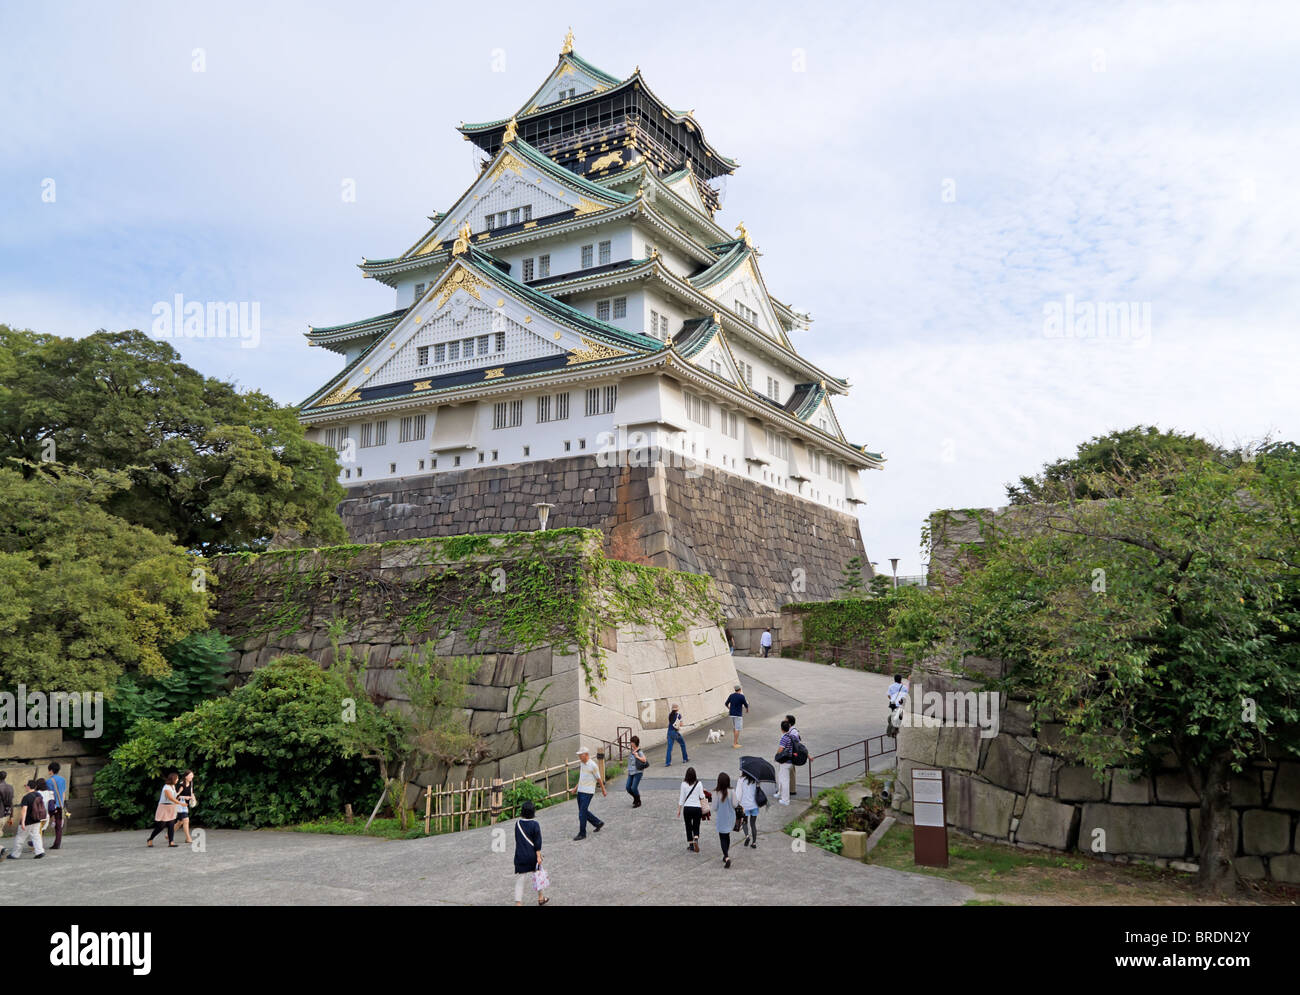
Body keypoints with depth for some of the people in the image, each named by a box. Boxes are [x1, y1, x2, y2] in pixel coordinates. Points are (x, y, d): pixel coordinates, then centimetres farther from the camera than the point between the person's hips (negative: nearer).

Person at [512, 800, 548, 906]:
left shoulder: (518, 824, 0)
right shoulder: (535, 824, -11)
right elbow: (537, 842, -12)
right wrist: (538, 856, -8)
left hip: (520, 856, 1)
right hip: (532, 856, -1)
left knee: (519, 879, 4)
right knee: (536, 875, 19)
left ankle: (518, 902, -1)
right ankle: (540, 898, 32)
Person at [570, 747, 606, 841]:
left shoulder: (593, 765, -15)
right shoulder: (583, 764, 10)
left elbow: (598, 779, -7)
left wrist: (603, 790, 1)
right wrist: (576, 787, 17)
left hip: (587, 792, -8)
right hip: (580, 791, 8)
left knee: (582, 813, -7)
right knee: (583, 811, 15)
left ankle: (582, 834, 2)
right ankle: (598, 823, 32)